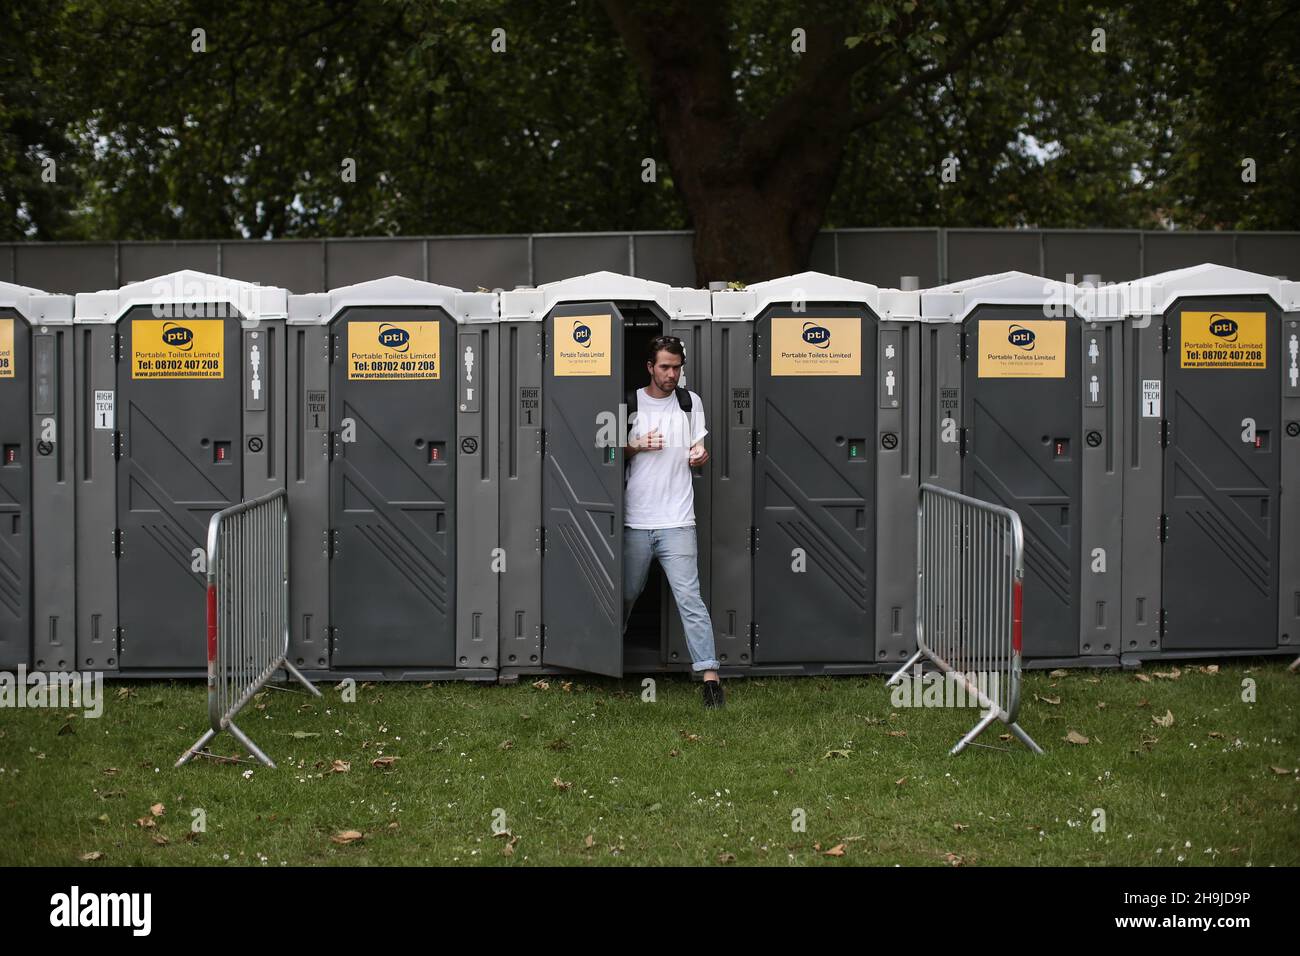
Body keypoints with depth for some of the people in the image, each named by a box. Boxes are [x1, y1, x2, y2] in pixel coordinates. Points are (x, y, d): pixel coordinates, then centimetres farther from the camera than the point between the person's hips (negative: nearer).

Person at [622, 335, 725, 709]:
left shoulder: (690, 403, 8)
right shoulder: (631, 403, 4)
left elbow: (697, 453, 15)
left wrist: (700, 455, -9)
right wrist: (636, 447, -10)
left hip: (676, 520, -1)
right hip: (635, 519, 1)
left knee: (690, 599, -10)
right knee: (626, 595, 13)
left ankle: (710, 677, -13)